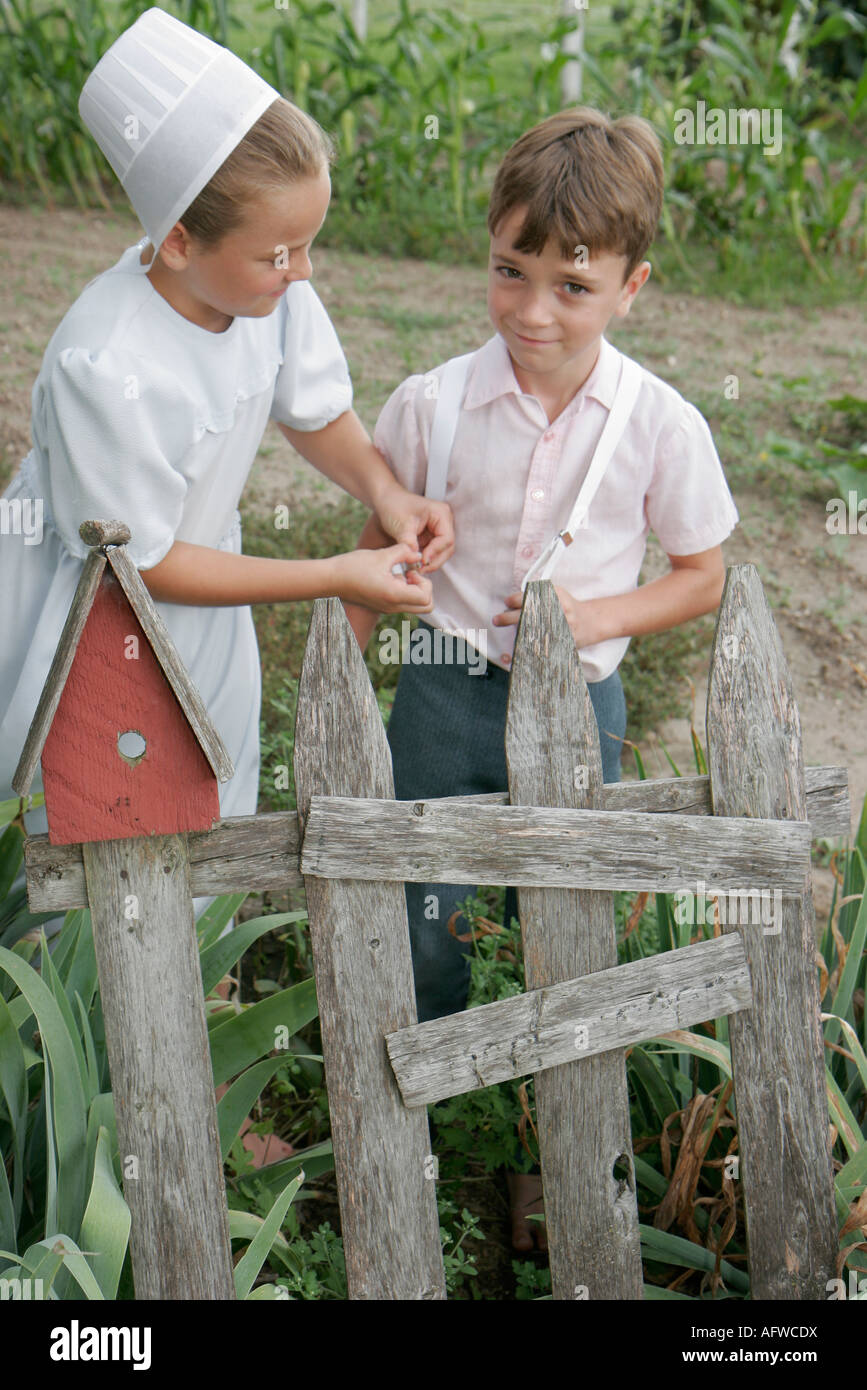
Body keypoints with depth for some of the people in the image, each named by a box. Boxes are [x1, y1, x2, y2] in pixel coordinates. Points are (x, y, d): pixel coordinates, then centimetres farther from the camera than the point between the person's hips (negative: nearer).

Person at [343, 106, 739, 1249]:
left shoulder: (661, 424, -12)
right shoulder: (436, 403, -11)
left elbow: (701, 577, 0)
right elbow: (379, 550, 3)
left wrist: (597, 617, -16)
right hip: (448, 693, 0)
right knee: (428, 930, 7)